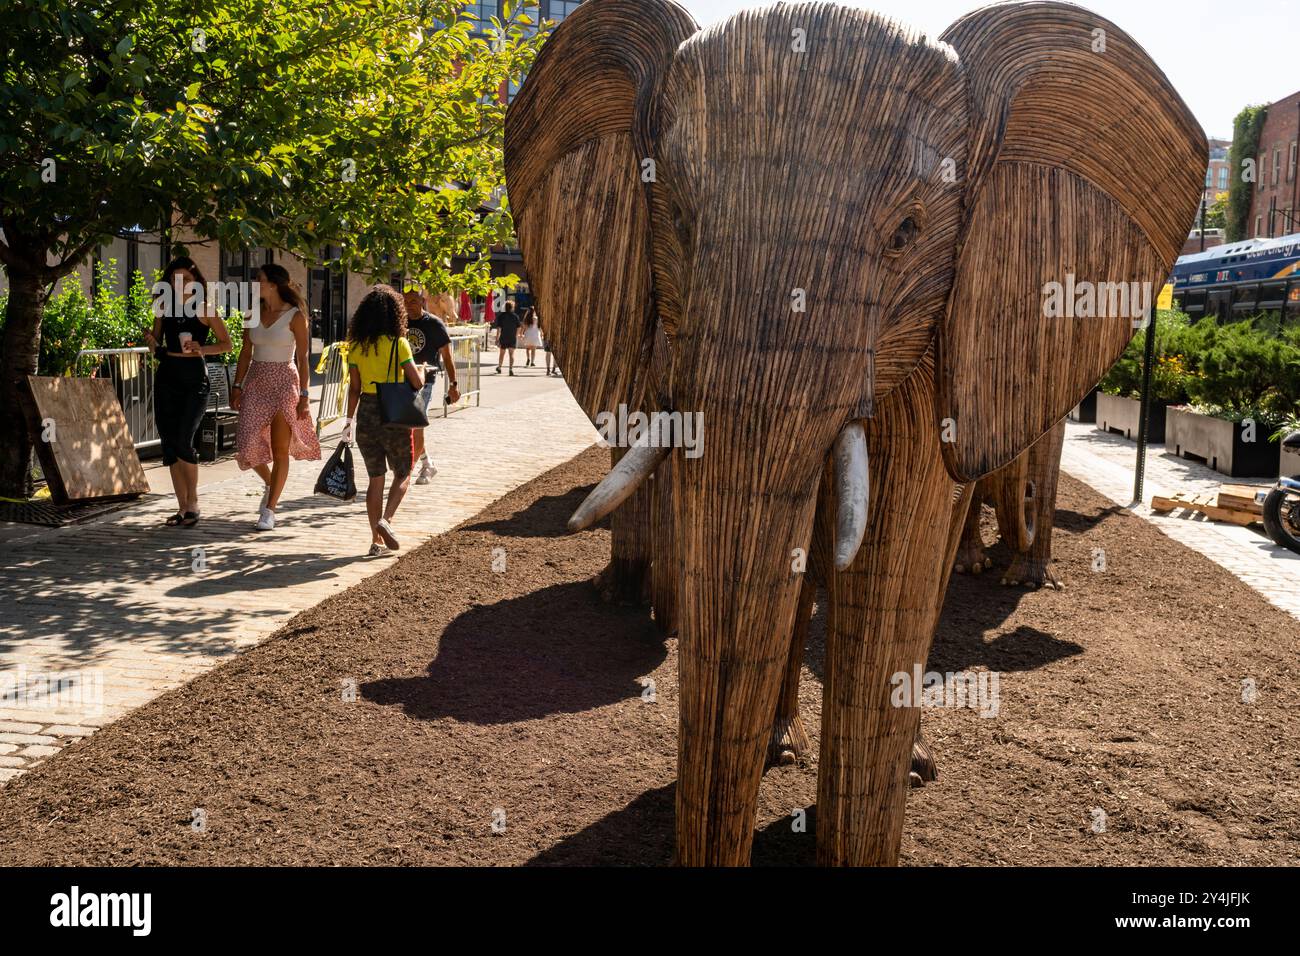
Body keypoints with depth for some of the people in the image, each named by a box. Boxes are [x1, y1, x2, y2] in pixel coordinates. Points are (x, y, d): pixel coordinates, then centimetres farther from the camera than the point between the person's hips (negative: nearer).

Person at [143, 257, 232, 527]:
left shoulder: (204, 309, -1)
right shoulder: (164, 307, 9)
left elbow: (226, 344, 2)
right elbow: (157, 347, 16)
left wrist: (202, 349, -14)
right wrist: (151, 341, -6)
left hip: (195, 378, -5)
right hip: (167, 376, 5)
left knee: (183, 441, -14)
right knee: (169, 443, 4)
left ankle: (193, 504, 0)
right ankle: (182, 507, 13)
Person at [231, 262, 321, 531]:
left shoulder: (295, 315, -6)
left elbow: (302, 359, -7)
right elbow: (246, 353, 11)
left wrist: (304, 395, -11)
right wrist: (237, 386, 4)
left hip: (285, 381, -5)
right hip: (256, 380, 5)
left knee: (280, 449, -3)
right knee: (249, 444, -2)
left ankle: (269, 511, 4)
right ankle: (271, 483, 28)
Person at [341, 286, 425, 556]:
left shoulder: (356, 345, 2)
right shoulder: (398, 343, -11)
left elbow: (354, 388, 5)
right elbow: (417, 382, -12)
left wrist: (350, 419, 15)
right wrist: (421, 370, 10)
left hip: (366, 414, 4)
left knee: (375, 478, 12)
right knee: (403, 474, 13)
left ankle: (377, 540, 13)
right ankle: (385, 520, -9)